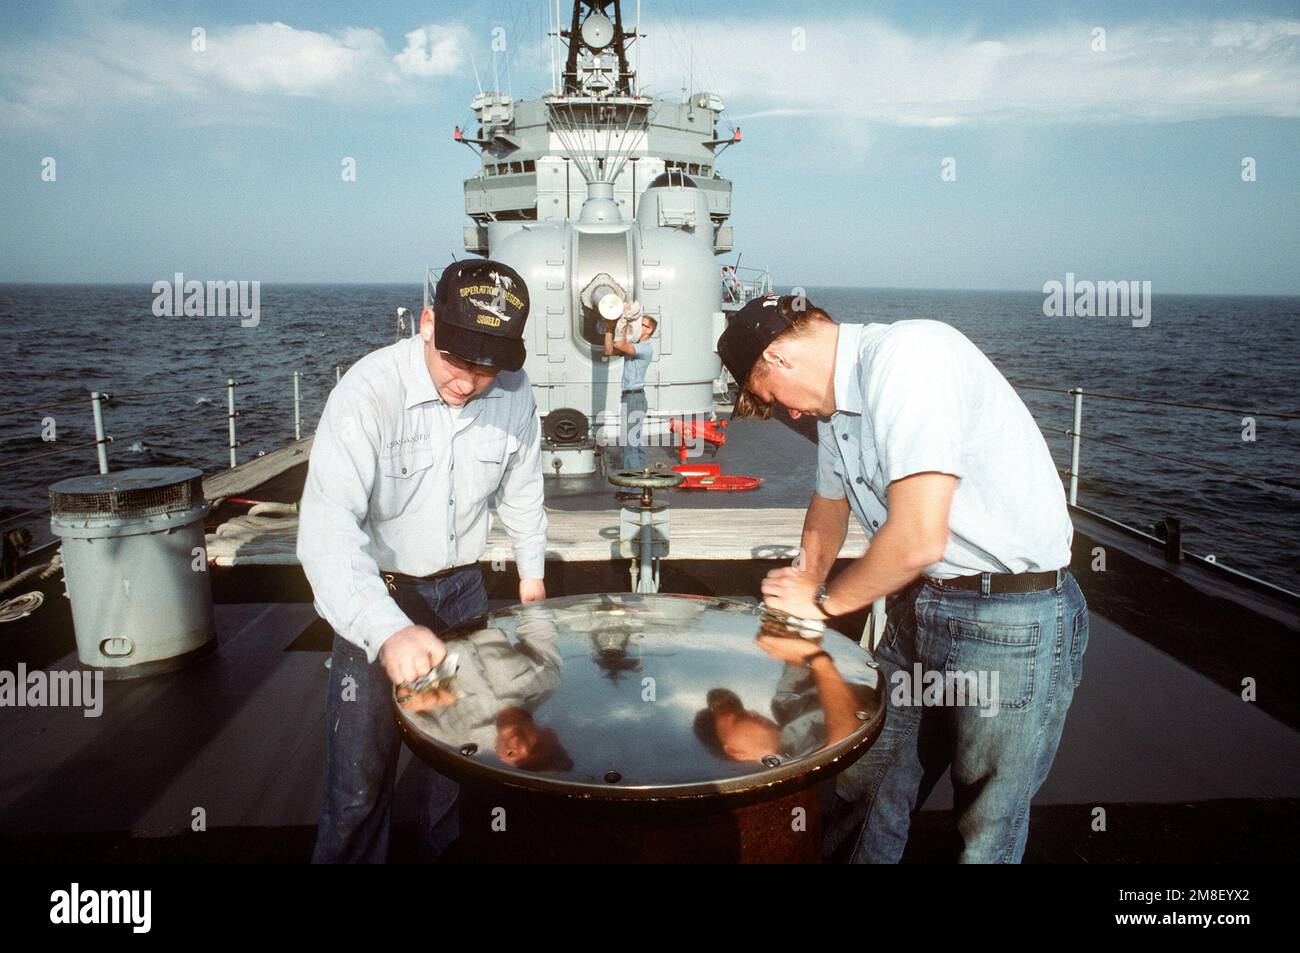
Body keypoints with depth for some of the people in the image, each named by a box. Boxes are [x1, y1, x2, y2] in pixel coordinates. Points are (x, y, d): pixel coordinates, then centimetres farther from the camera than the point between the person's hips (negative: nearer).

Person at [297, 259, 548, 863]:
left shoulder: (513, 393, -13)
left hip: (463, 588, 4)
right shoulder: (369, 391, -27)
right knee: (361, 777, -1)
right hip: (378, 594, -4)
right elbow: (327, 526, -38)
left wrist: (532, 573, 14)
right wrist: (388, 631, -52)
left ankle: (440, 849, 41)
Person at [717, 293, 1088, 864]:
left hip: (1014, 620, -8)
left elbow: (919, 539, -28)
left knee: (986, 837, 8)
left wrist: (824, 602, -11)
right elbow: (829, 504, 27)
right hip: (918, 604, 8)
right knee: (868, 797, 14)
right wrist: (803, 590, 22)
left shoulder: (907, 357, -22)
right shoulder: (835, 400, 8)